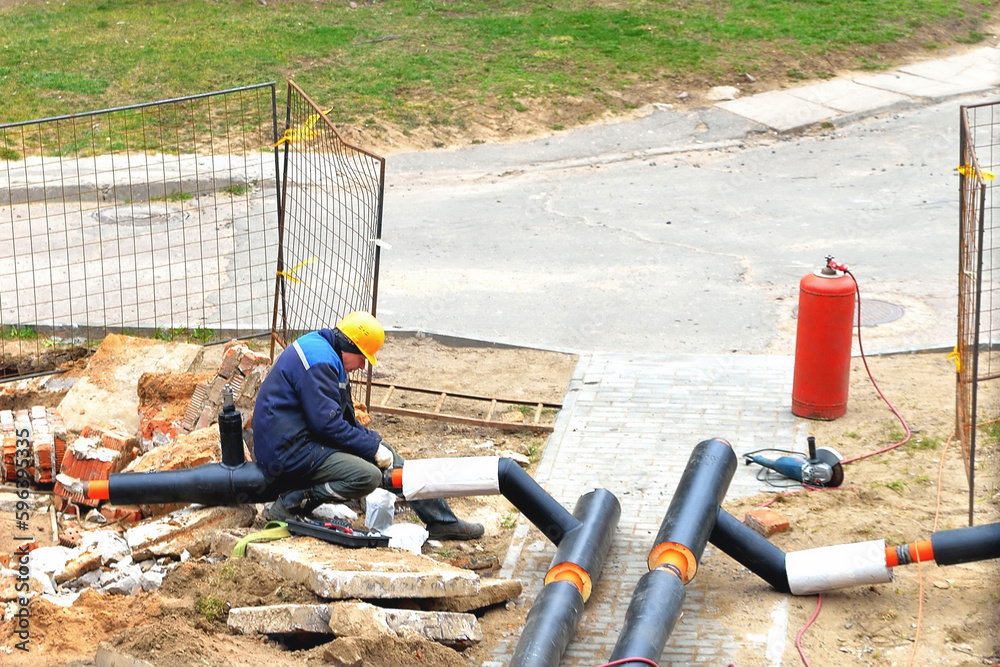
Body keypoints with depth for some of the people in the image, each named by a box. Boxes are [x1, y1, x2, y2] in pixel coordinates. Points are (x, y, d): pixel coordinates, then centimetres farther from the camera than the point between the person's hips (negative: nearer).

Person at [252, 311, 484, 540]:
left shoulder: (324, 352, 15)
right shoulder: (319, 361, -19)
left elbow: (342, 418, 20)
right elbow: (328, 424, -23)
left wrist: (375, 442, 7)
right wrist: (372, 449, -14)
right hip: (290, 451, -11)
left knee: (380, 450, 10)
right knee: (367, 476, -23)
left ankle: (442, 521, 12)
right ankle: (290, 504, -15)